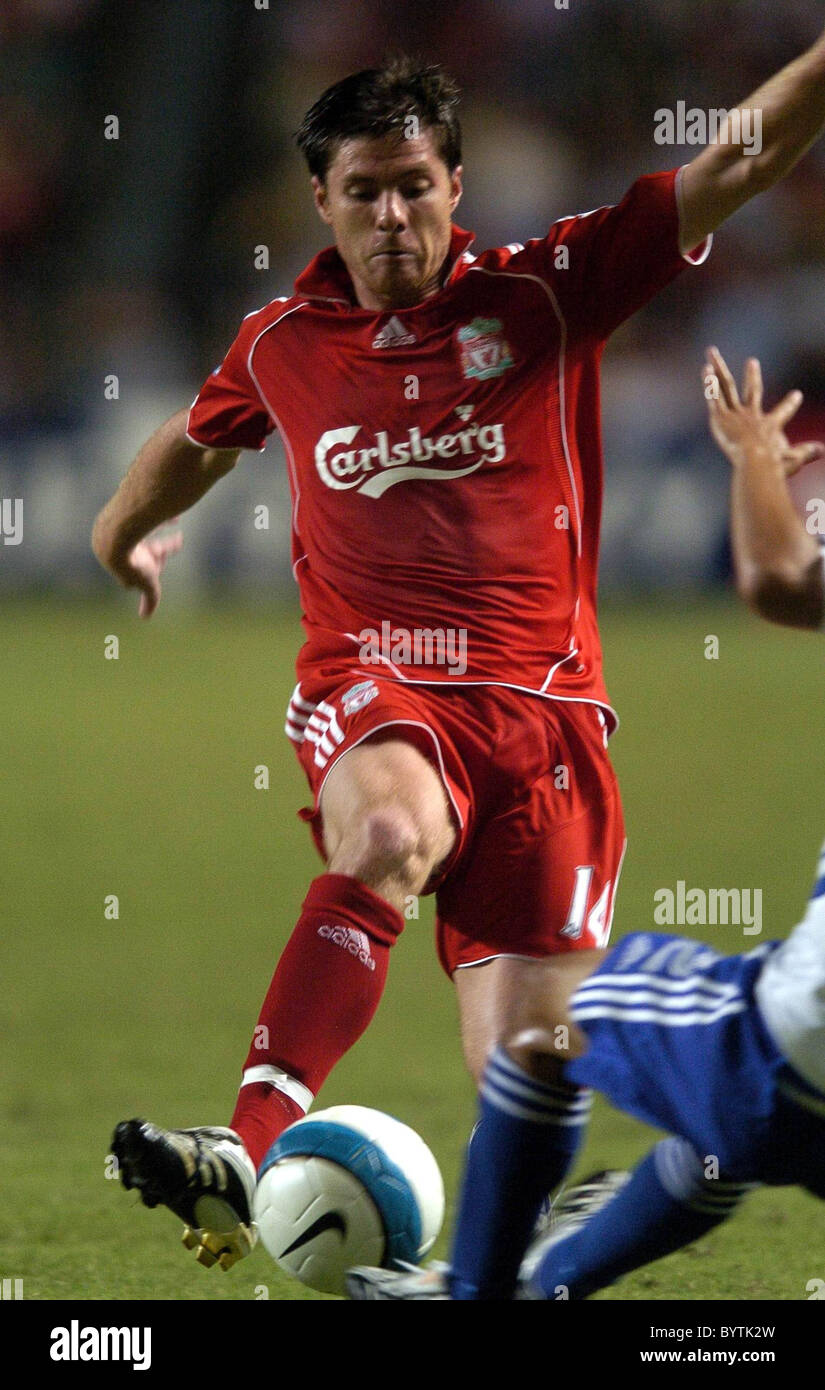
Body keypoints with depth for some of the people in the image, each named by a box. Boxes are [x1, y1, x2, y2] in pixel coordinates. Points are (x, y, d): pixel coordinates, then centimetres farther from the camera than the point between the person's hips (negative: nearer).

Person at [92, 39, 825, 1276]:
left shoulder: (546, 292, 4)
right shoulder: (283, 342, 11)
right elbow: (196, 442, 35)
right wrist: (120, 535, 50)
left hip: (539, 698, 1)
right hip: (371, 693, -1)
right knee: (390, 834, -37)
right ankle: (246, 1162, -48)